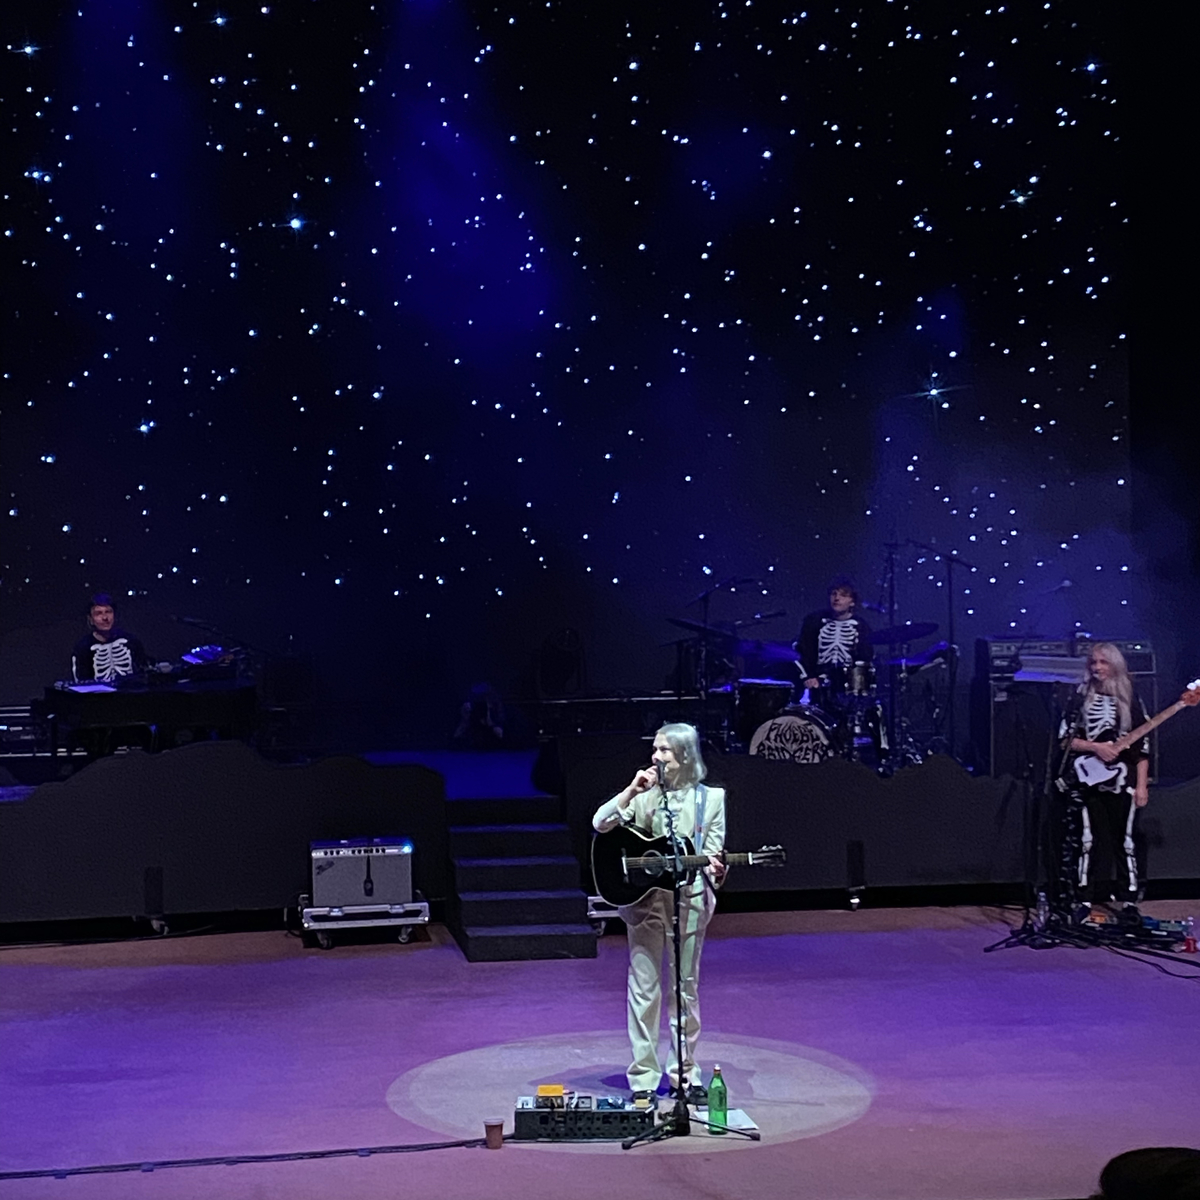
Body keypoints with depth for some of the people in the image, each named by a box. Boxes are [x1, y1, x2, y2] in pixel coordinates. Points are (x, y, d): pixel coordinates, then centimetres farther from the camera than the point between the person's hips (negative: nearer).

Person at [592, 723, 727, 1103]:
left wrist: (714, 869, -19)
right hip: (644, 898, 0)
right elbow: (600, 823, -7)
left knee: (685, 987, 8)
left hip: (688, 901, 0)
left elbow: (713, 853, 2)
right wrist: (631, 791, -15)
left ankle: (684, 1074, 19)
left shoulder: (710, 798, 3)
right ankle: (643, 1078, 9)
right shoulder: (643, 795, 4)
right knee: (643, 988, 1)